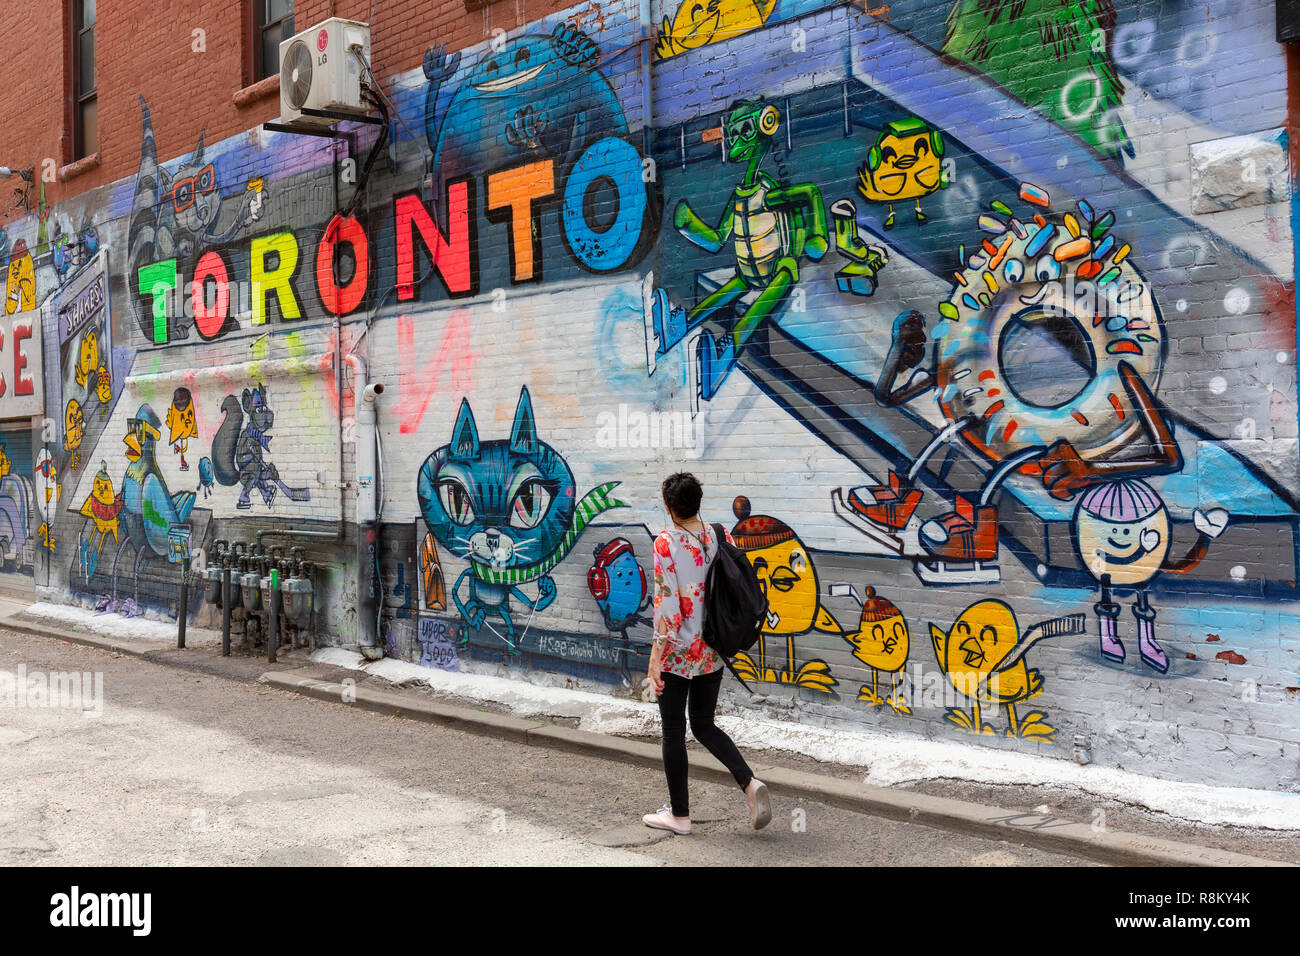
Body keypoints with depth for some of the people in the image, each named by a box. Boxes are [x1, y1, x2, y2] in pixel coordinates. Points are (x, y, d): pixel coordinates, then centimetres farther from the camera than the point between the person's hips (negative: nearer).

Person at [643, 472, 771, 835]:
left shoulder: (666, 543, -15)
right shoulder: (721, 537, 1)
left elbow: (666, 602, -19)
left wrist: (655, 657, -15)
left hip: (678, 652, -6)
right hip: (714, 650, 6)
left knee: (673, 730, 8)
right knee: (704, 725, 19)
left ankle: (679, 814, 18)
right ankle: (750, 782, 1)